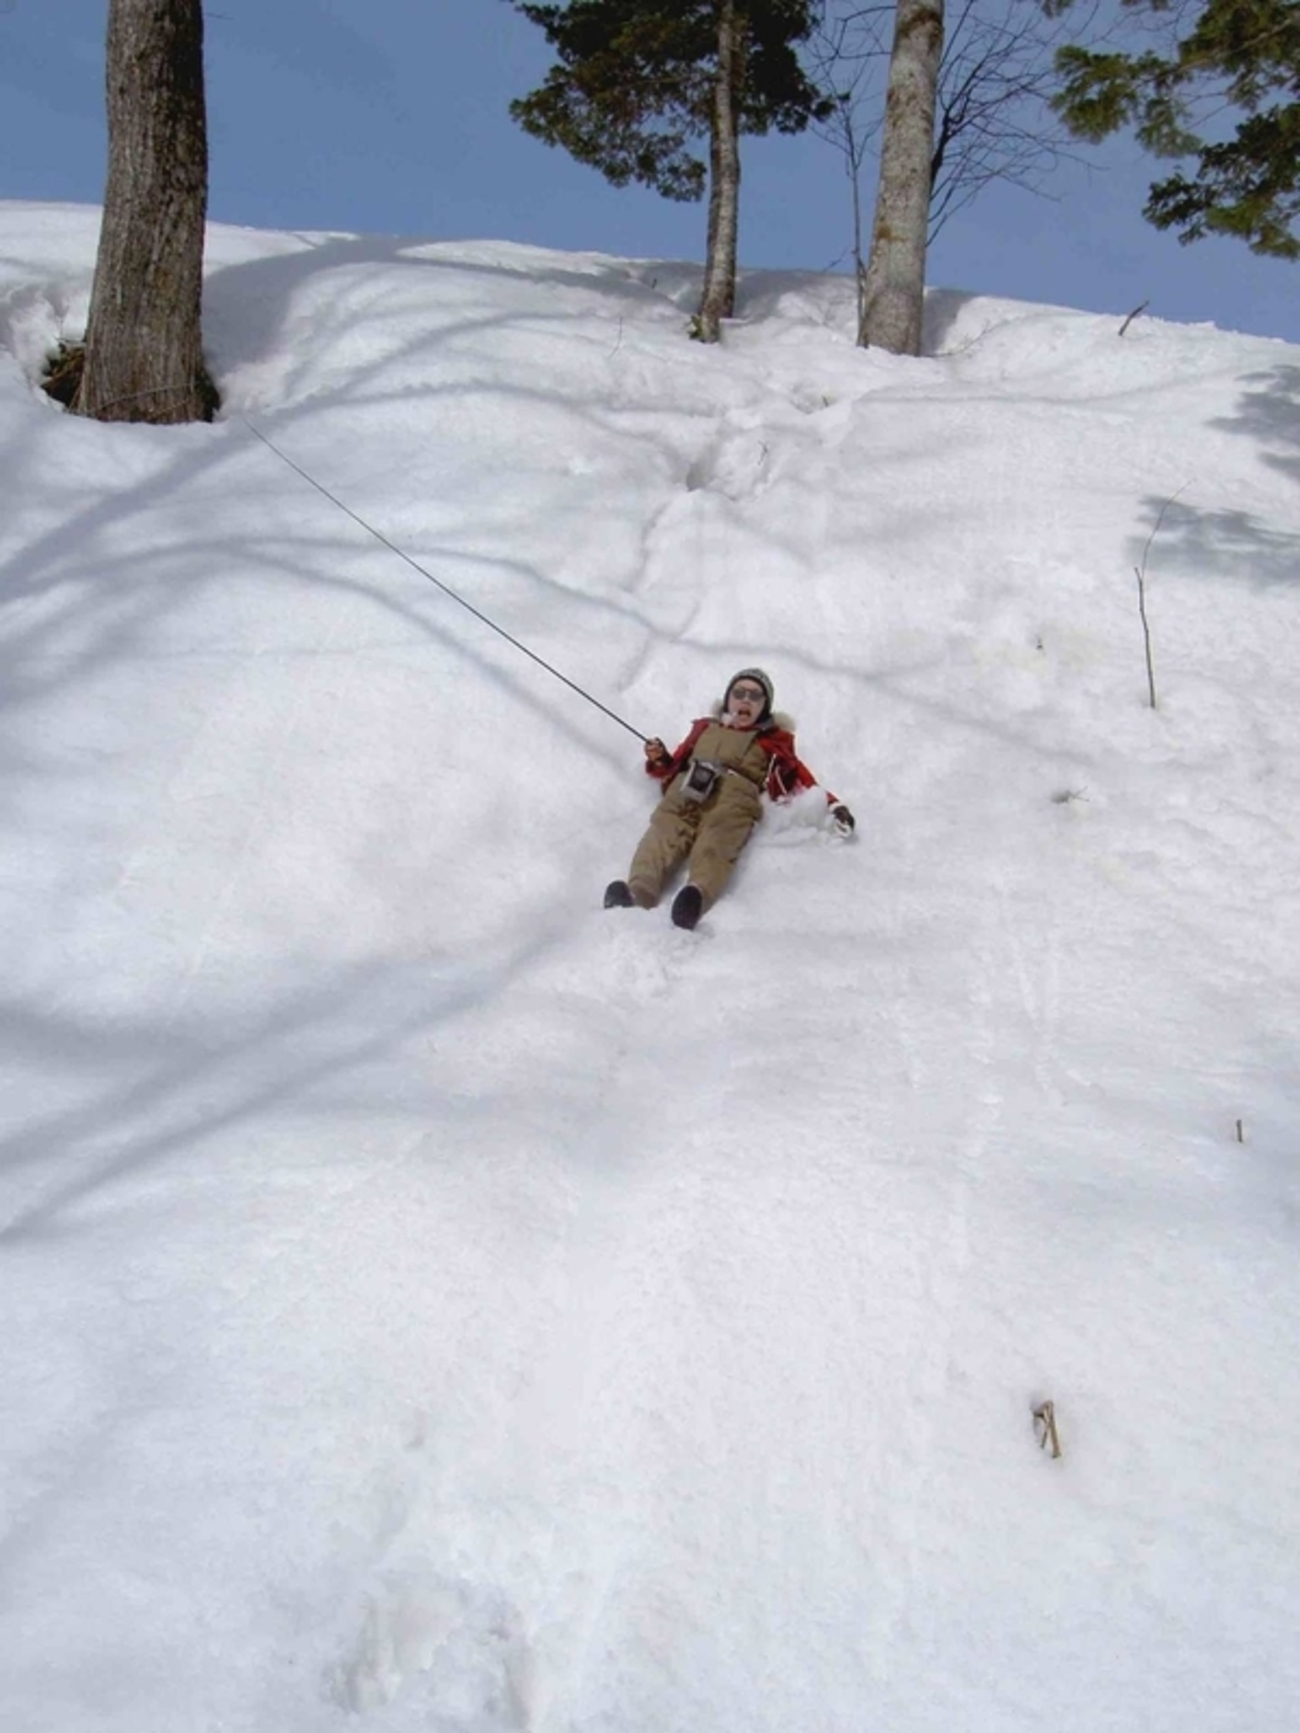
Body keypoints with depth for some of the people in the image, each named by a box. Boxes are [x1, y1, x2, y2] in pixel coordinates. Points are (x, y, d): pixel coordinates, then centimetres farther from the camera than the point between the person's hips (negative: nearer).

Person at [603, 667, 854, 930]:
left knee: (715, 845, -36)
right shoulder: (705, 727, 39)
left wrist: (830, 804, 5)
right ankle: (636, 893, -59)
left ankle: (697, 895, -66)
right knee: (664, 834, -32)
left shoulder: (773, 739, 33)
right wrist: (660, 761, 11)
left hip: (734, 794, -2)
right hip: (685, 789, 2)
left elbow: (797, 779, 21)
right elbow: (675, 765, 33)